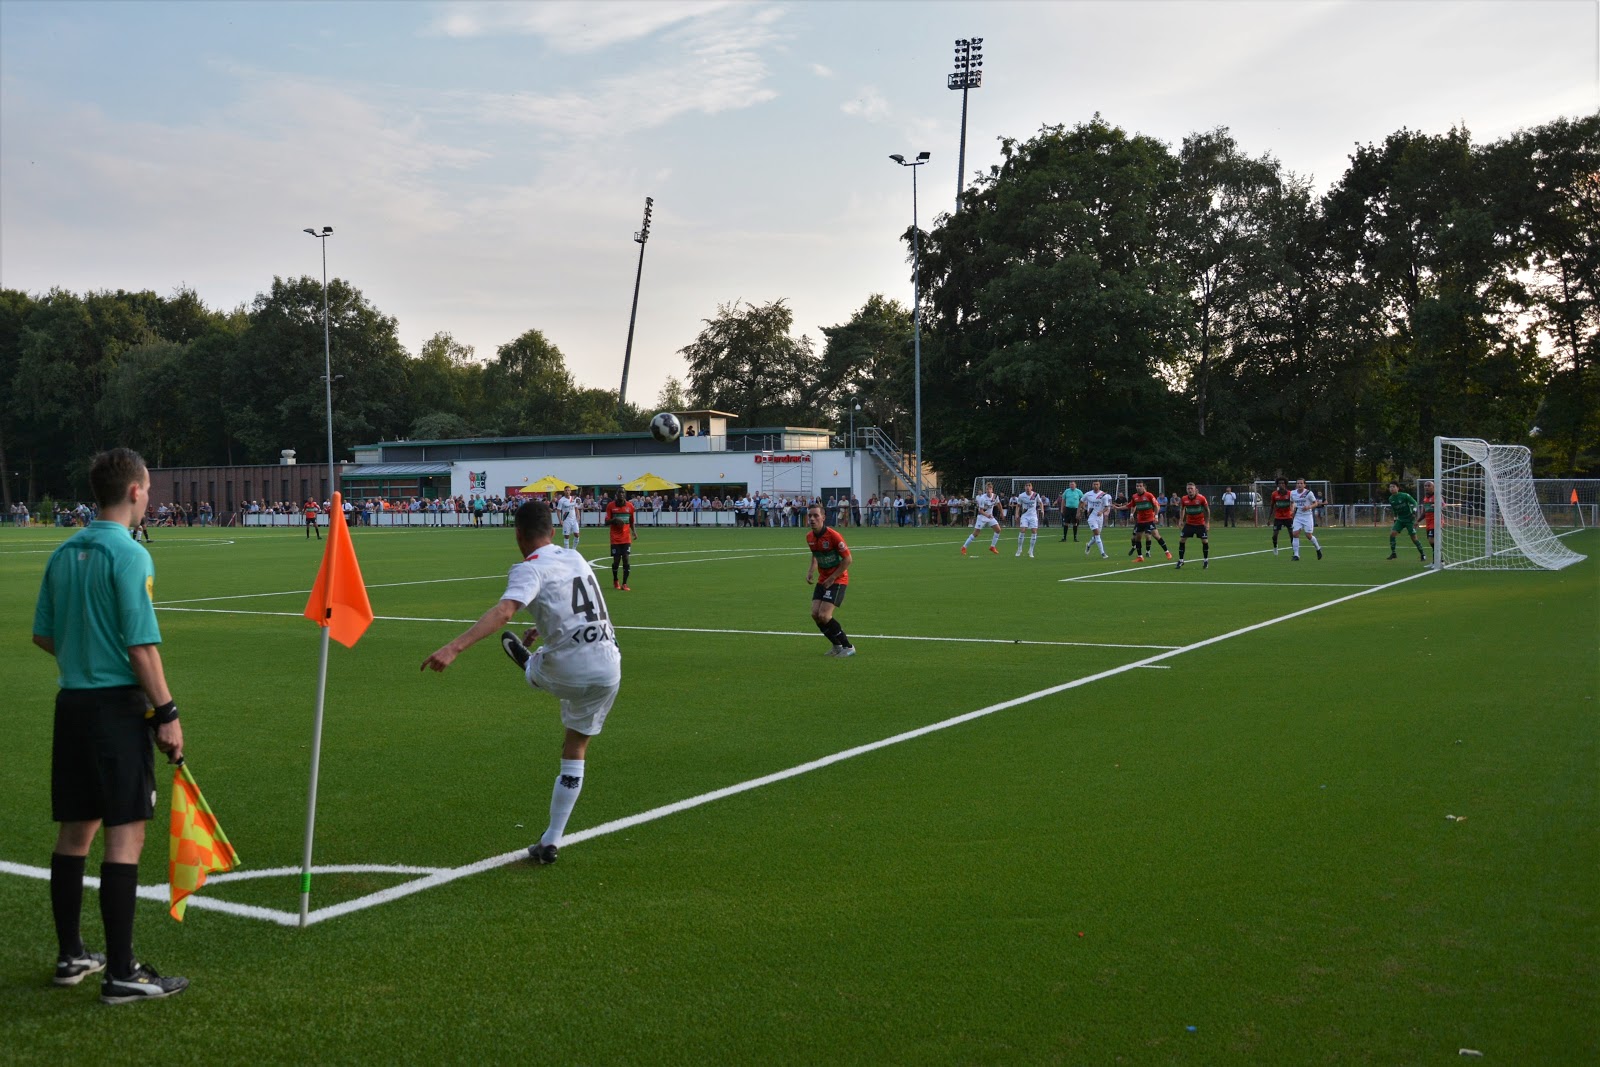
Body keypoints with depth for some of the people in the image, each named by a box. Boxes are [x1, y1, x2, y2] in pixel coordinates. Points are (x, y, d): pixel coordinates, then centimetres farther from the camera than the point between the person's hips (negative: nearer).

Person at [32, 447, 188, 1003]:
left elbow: (44, 634, 15)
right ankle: (121, 974, 0)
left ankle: (70, 957, 26)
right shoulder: (129, 554, -15)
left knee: (75, 832, 15)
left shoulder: (64, 552, 9)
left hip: (72, 703, 8)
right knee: (125, 836, -3)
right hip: (118, 706, -8)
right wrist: (167, 713, -13)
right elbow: (142, 645, -18)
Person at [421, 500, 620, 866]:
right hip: (607, 672, 6)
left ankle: (525, 660, 69)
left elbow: (503, 611, -29)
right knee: (575, 752, 16)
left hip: (566, 672, -5)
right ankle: (551, 840, 18)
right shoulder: (576, 558, 13)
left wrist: (454, 648, -39)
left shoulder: (530, 569, -9)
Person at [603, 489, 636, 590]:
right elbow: (606, 522, -1)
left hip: (626, 539, 1)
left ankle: (624, 584, -6)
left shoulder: (630, 506, 4)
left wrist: (634, 532, -1)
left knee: (626, 560, -10)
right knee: (616, 560, 1)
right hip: (615, 539, -1)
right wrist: (614, 520, -21)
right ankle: (615, 581, 26)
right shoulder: (611, 506, -2)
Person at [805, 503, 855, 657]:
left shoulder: (833, 535, -21)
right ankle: (837, 645, 16)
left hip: (838, 579, -7)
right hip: (822, 580, 7)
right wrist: (810, 571, 3)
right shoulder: (809, 537, 1)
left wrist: (832, 578, -16)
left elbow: (847, 559, -16)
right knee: (815, 614, -3)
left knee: (824, 615, -16)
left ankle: (848, 647, 0)